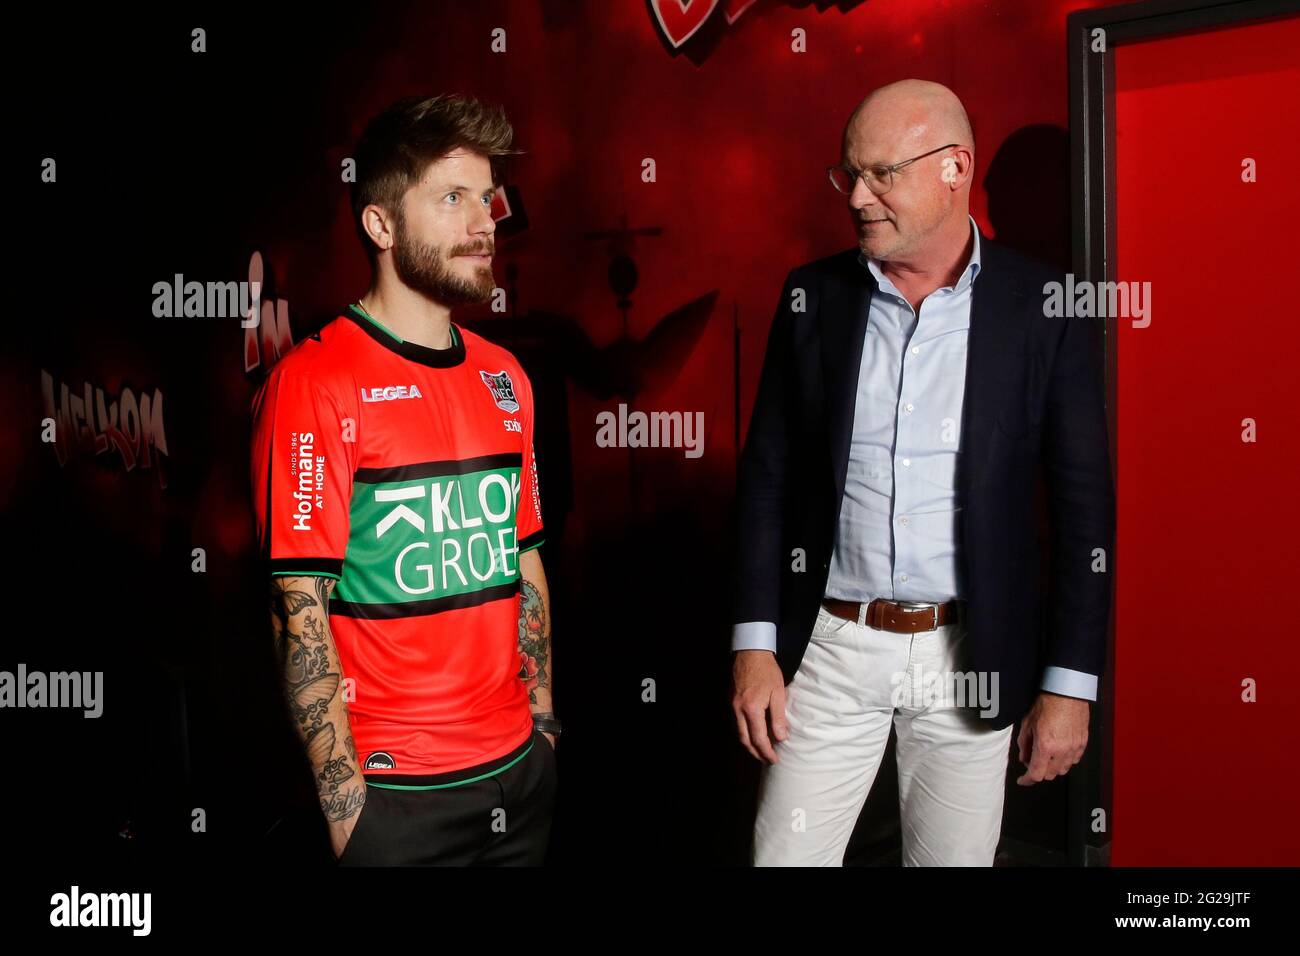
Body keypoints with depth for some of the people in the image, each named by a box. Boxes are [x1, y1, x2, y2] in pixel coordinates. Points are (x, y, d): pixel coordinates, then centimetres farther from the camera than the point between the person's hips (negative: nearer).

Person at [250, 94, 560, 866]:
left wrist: (544, 723, 10)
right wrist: (345, 803, -14)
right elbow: (300, 612, -15)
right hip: (394, 792, -6)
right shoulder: (316, 380, -14)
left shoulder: (503, 377, 6)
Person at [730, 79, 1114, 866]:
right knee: (787, 853, 7)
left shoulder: (1044, 305, -6)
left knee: (954, 855, 13)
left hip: (971, 655, -1)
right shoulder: (814, 296, 0)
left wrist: (1070, 683, -5)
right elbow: (769, 476, 3)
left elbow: (1084, 507, -4)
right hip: (829, 646, 2)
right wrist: (755, 645, -1)